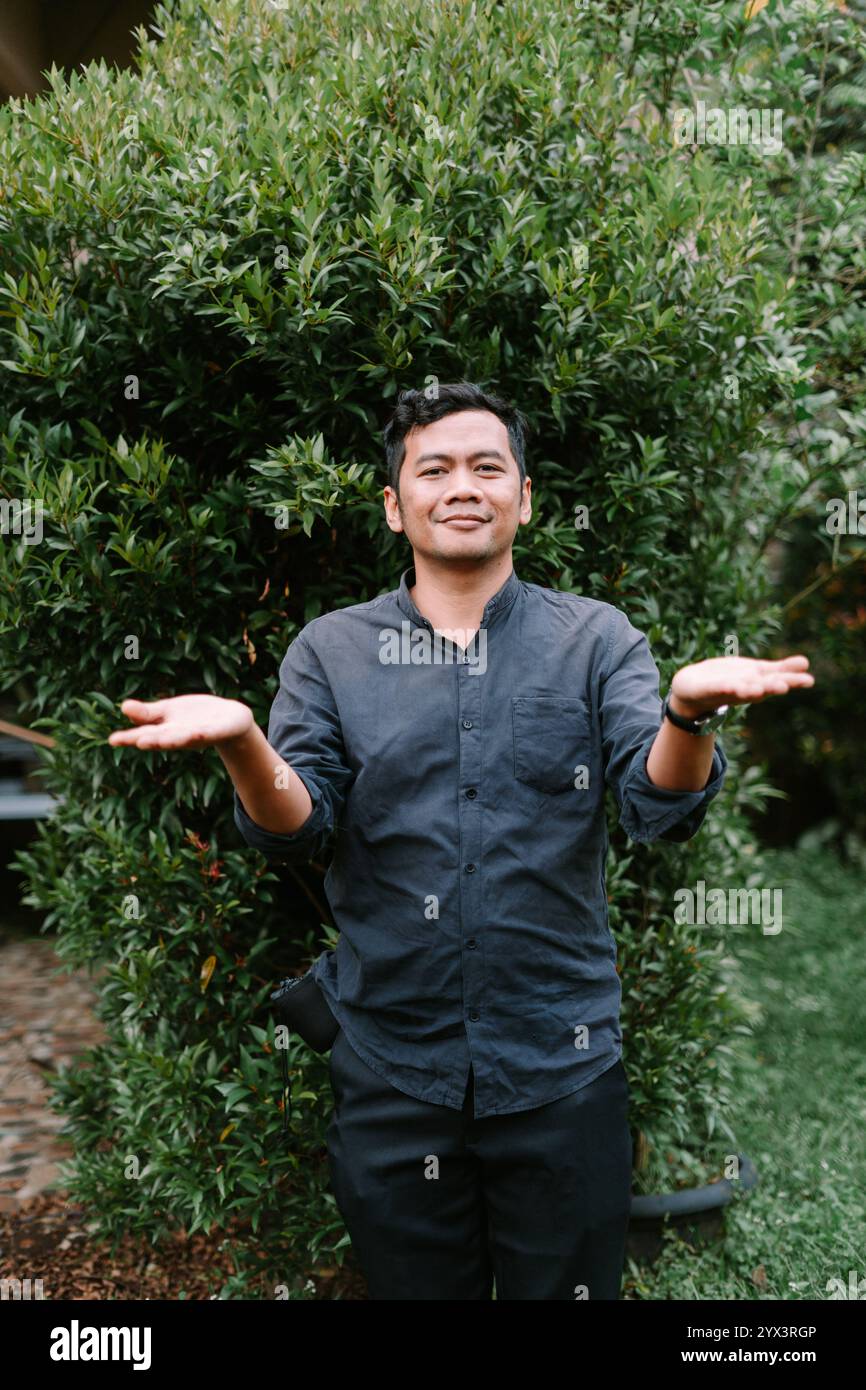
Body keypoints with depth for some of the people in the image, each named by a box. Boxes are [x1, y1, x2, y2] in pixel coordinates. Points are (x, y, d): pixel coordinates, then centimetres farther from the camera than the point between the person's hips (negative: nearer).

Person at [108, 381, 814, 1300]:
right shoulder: (329, 650, 2)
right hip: (389, 1075, 1)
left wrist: (689, 710, -32)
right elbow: (298, 830, -6)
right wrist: (240, 741, -28)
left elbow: (661, 810, -10)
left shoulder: (595, 637, 0)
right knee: (413, 1286, 18)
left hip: (562, 1072, 0)